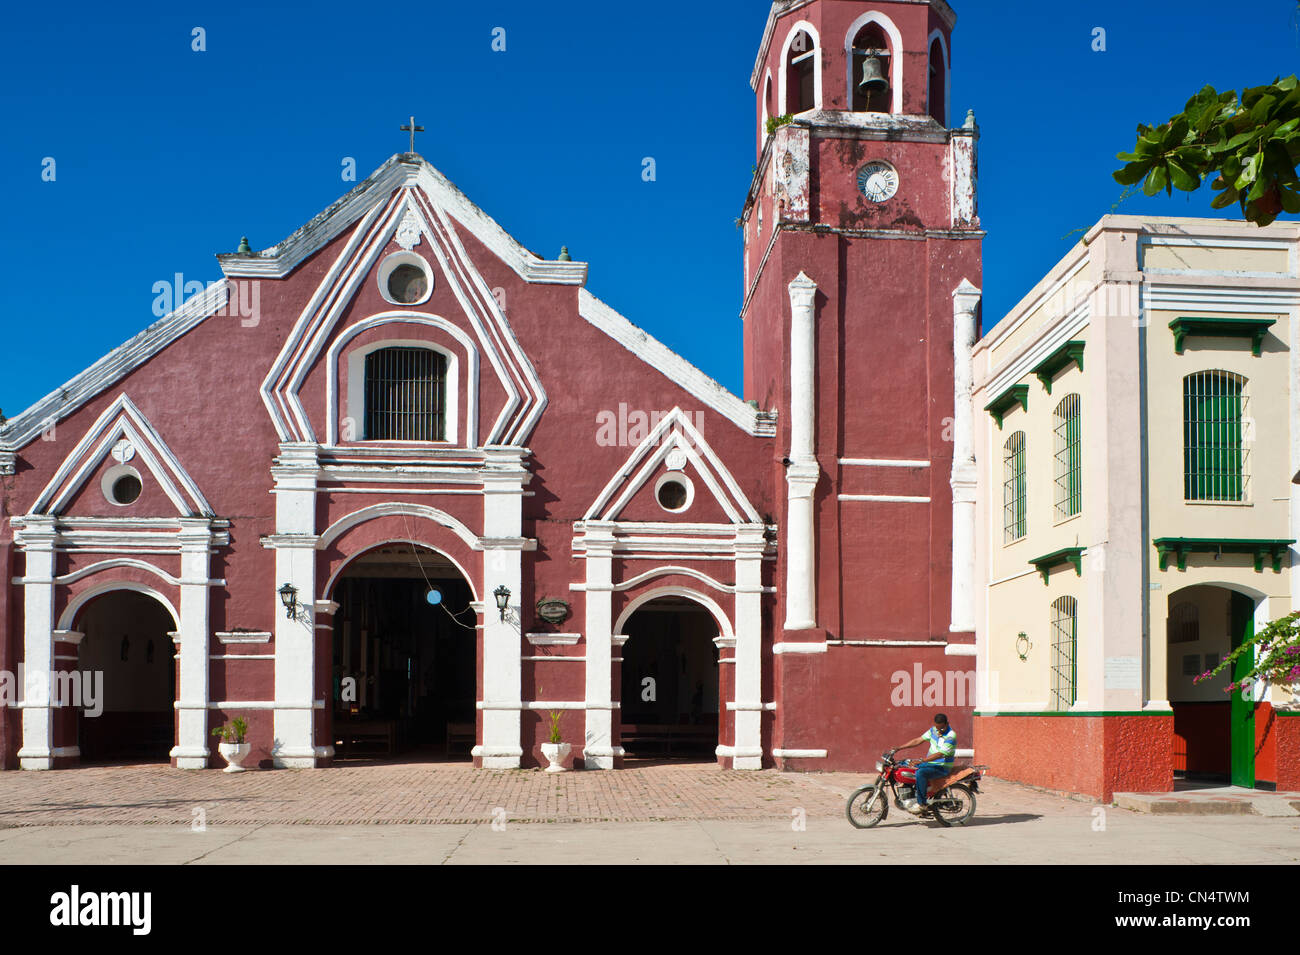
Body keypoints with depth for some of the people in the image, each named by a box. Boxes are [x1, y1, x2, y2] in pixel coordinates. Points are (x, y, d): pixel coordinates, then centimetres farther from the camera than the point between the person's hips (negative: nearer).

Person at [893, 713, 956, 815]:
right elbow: (918, 741, 9)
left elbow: (940, 754, -27)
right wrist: (898, 748, 2)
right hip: (929, 762, 9)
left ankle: (921, 804, -26)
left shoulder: (951, 736, -19)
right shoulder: (933, 730, 6)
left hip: (942, 766, -9)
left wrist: (921, 761, -34)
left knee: (920, 773, -33)